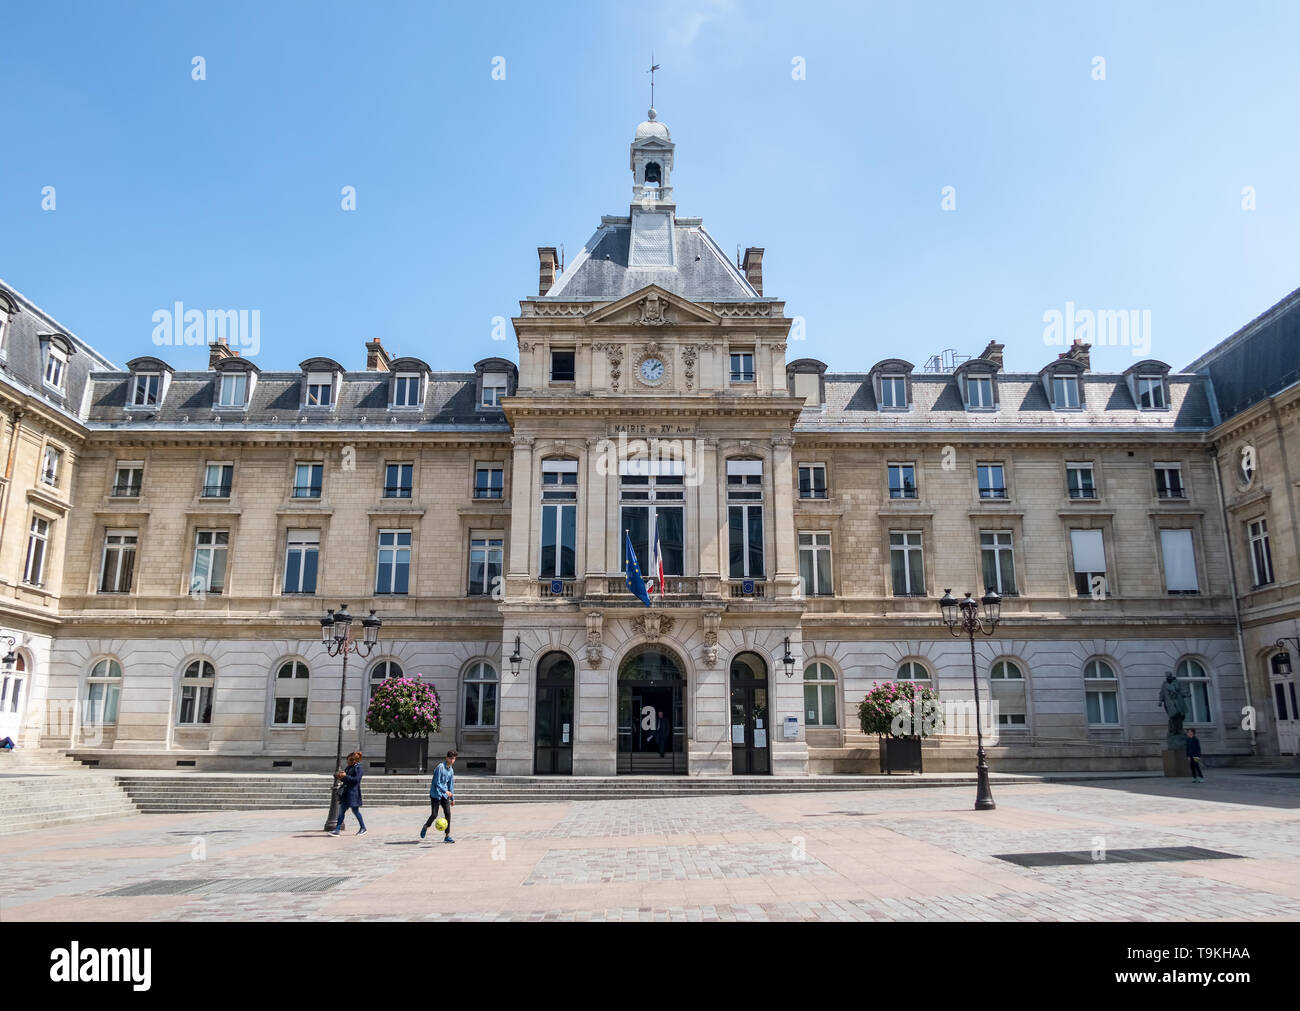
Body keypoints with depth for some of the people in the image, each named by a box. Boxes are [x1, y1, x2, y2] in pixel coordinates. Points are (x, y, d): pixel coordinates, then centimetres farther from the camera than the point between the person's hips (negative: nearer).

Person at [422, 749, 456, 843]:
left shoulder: (451, 771, 10)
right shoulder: (440, 767, -14)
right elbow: (437, 783, -18)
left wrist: (452, 799, 18)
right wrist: (446, 791, -26)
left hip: (444, 795, 6)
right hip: (435, 794, -6)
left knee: (448, 813, -6)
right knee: (434, 815, -6)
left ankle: (447, 836, 0)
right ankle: (425, 827, 26)